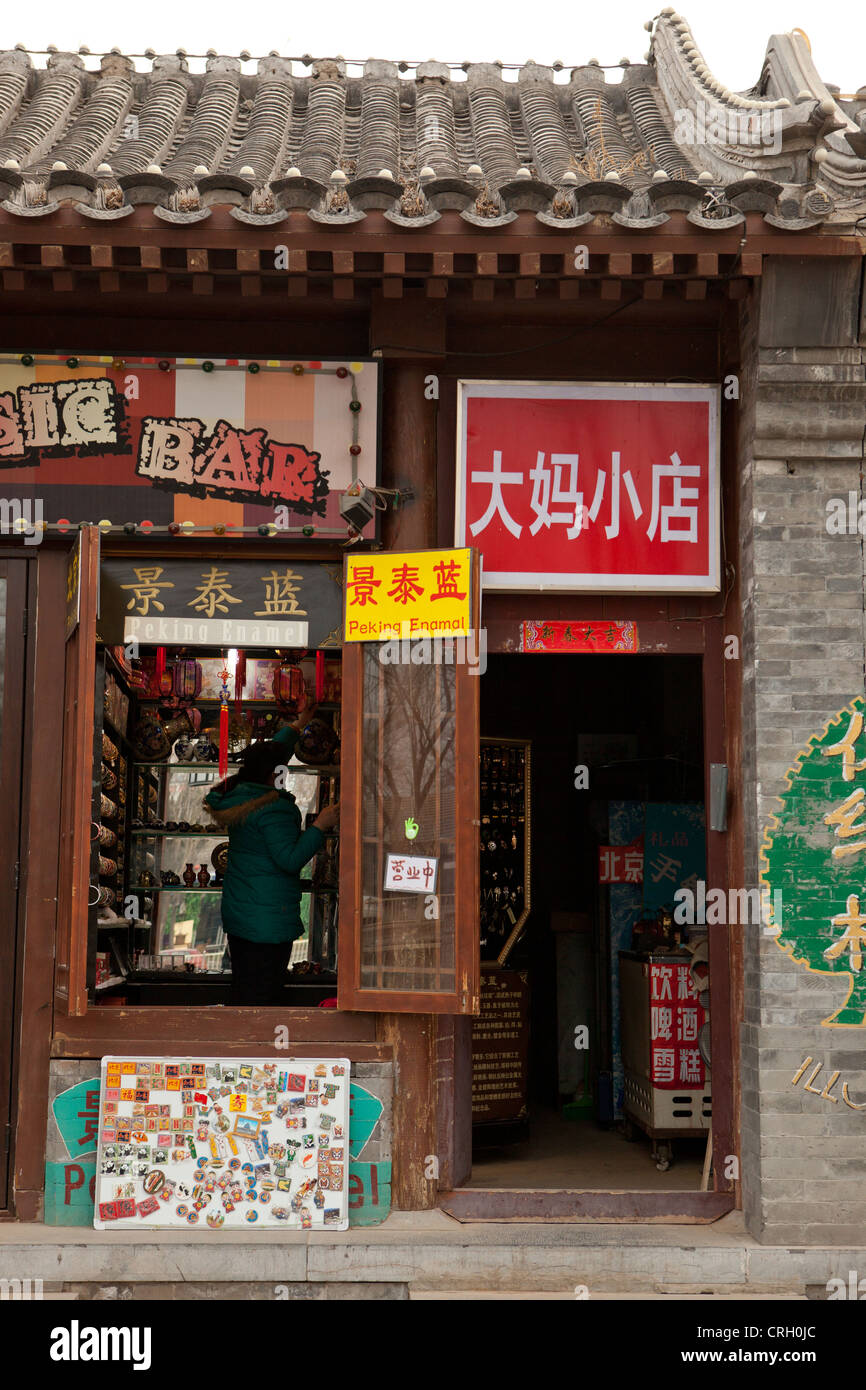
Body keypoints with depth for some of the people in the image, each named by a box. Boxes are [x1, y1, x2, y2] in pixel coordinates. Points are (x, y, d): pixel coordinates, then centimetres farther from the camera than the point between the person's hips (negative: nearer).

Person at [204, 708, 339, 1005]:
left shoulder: (239, 792, 8)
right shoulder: (273, 809, -19)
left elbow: (268, 757, 24)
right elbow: (290, 858, -22)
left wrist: (297, 726, 32)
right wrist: (320, 825, -16)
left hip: (236, 912, 9)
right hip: (268, 920, -9)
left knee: (243, 988, 16)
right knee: (262, 993, -4)